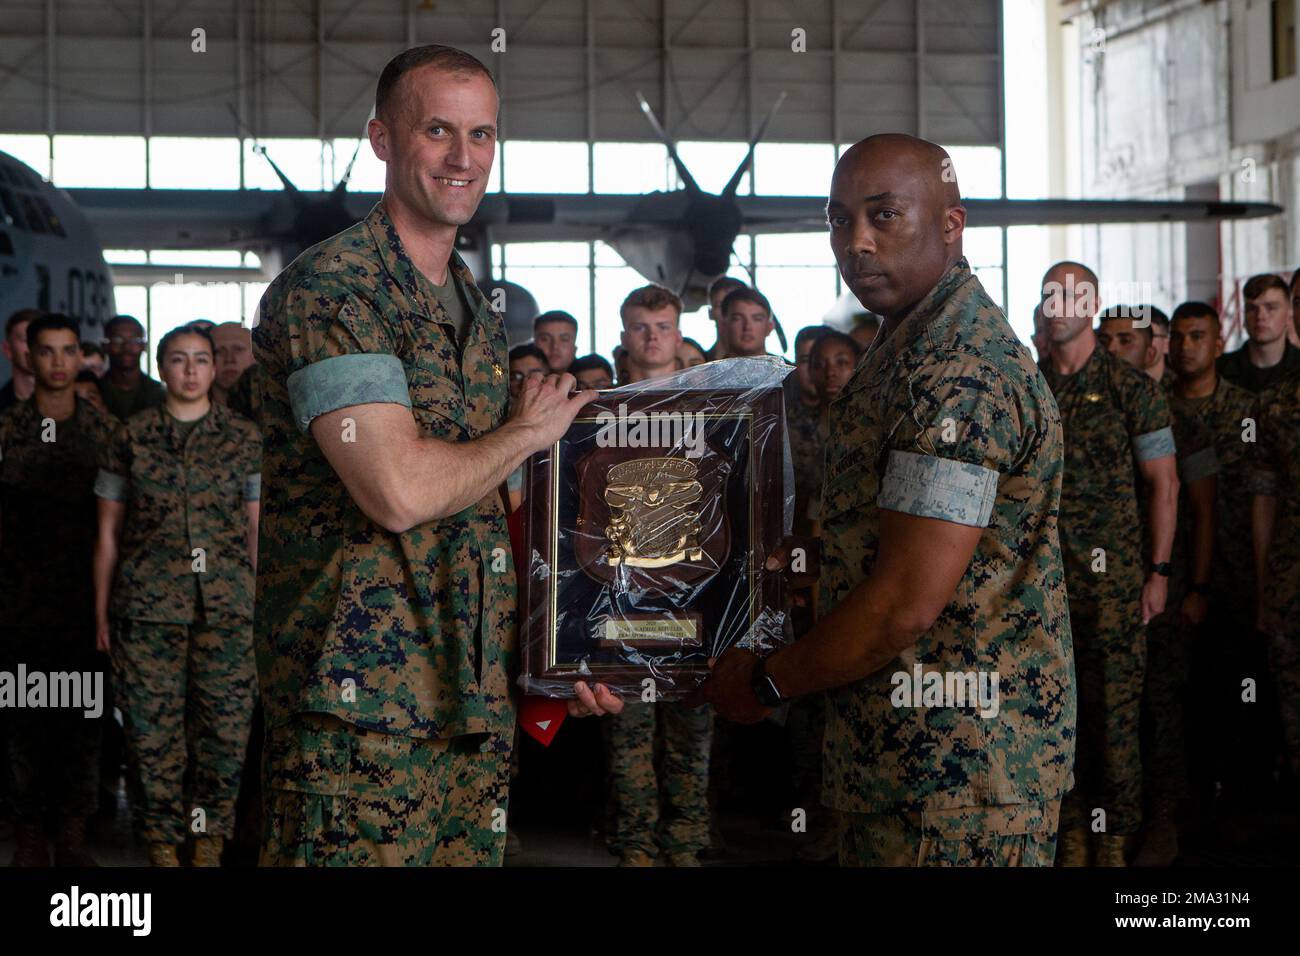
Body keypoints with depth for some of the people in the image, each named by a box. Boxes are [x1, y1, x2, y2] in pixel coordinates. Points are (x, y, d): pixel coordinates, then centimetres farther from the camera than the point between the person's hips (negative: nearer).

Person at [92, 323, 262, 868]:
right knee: (152, 727, 0)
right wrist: (102, 612, 6)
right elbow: (108, 531, 9)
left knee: (225, 725, 0)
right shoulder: (131, 438, 7)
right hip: (147, 607, 0)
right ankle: (162, 842, 13)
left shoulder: (244, 440, 9)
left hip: (227, 605, 0)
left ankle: (211, 840, 14)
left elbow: (258, 529, 11)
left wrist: (262, 602, 5)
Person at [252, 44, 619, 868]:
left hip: (478, 699, 8)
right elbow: (399, 491, -21)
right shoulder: (328, 290, -11)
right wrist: (531, 431, -5)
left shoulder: (480, 312, 16)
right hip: (362, 699, -8)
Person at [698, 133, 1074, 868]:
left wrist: (768, 683, -12)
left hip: (958, 762, -10)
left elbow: (909, 603, -24)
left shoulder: (958, 374, -21)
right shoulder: (913, 347, 15)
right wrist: (792, 564, 17)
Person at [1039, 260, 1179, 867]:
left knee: (1114, 706, -2)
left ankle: (1114, 837, 7)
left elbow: (1163, 483, 0)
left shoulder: (1131, 389, -1)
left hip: (1110, 573, -3)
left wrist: (1158, 571, -5)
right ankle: (1072, 830, 15)